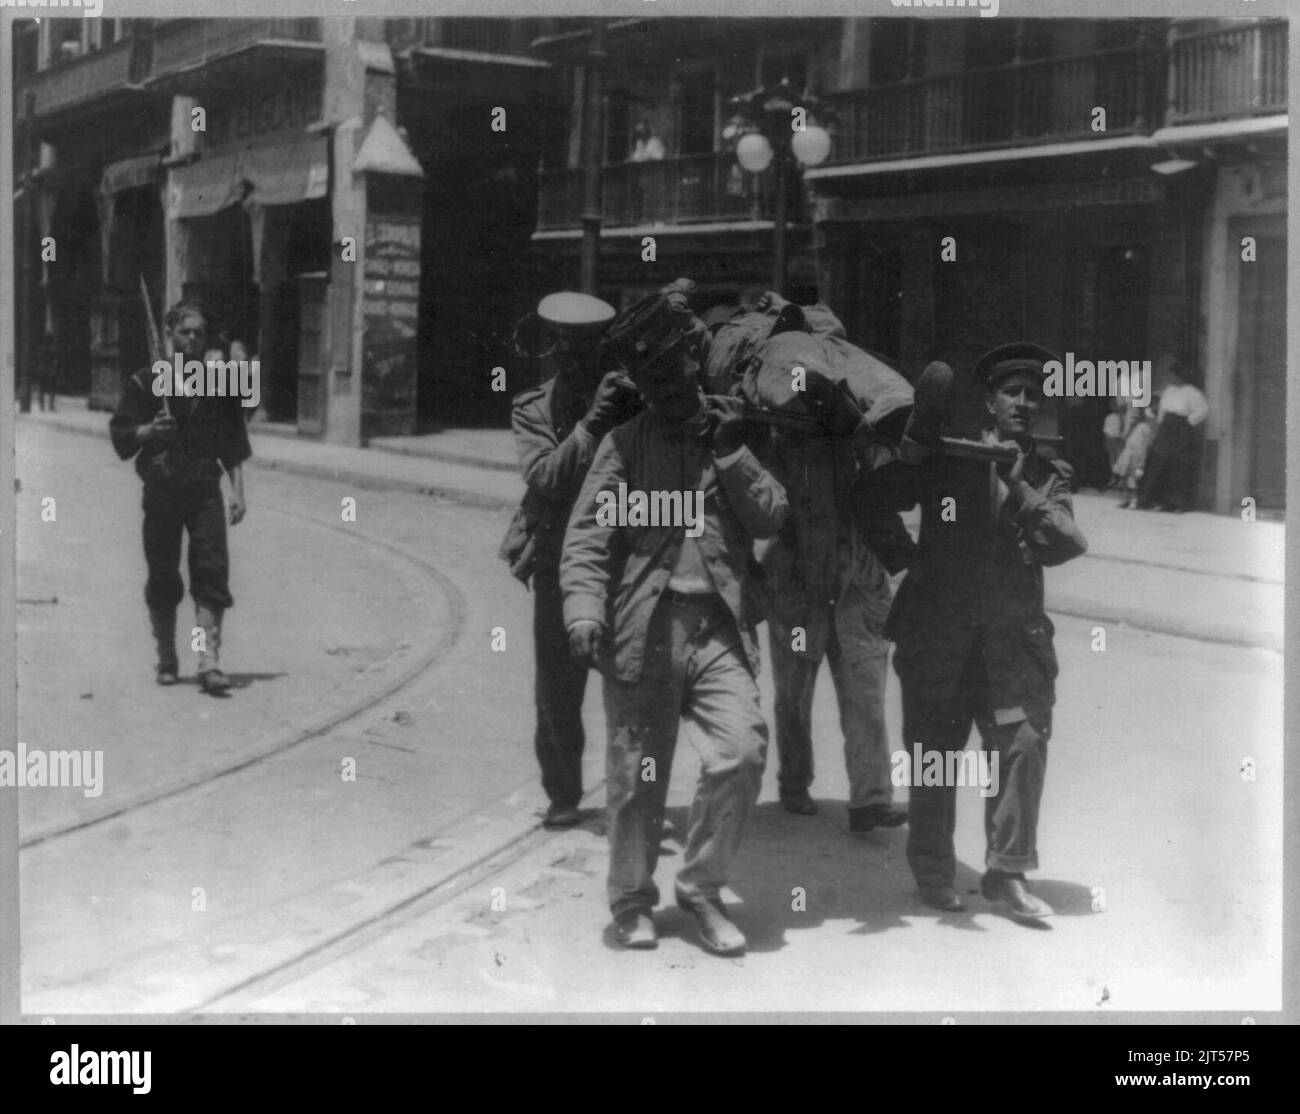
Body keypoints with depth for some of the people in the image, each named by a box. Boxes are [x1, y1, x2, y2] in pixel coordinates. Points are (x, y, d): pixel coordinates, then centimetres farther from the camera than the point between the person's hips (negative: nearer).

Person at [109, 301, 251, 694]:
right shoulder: (145, 382, 3)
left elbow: (233, 446, 11)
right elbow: (120, 435, 3)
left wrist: (238, 492, 3)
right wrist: (149, 430, -16)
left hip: (205, 490, 0)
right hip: (161, 491, 0)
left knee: (212, 573, -11)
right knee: (162, 577, 5)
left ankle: (209, 662, -14)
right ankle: (166, 659, 21)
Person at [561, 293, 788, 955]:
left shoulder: (731, 426, 14)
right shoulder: (626, 443, 5)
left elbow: (771, 520, 7)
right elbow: (587, 534, -3)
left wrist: (731, 455, -5)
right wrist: (584, 611, -17)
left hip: (720, 628, 2)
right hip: (642, 628, -1)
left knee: (741, 752, -15)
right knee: (636, 775, 3)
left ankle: (701, 886, 7)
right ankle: (632, 900, 24)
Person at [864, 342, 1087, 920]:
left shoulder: (1048, 476, 11)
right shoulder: (948, 459, 7)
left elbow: (1068, 543, -5)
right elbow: (878, 496, -2)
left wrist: (1017, 490, -15)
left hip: (1011, 633, 1)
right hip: (936, 629, -1)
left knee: (1023, 741, -11)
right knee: (933, 752, 4)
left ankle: (1008, 871, 2)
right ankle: (933, 872, 21)